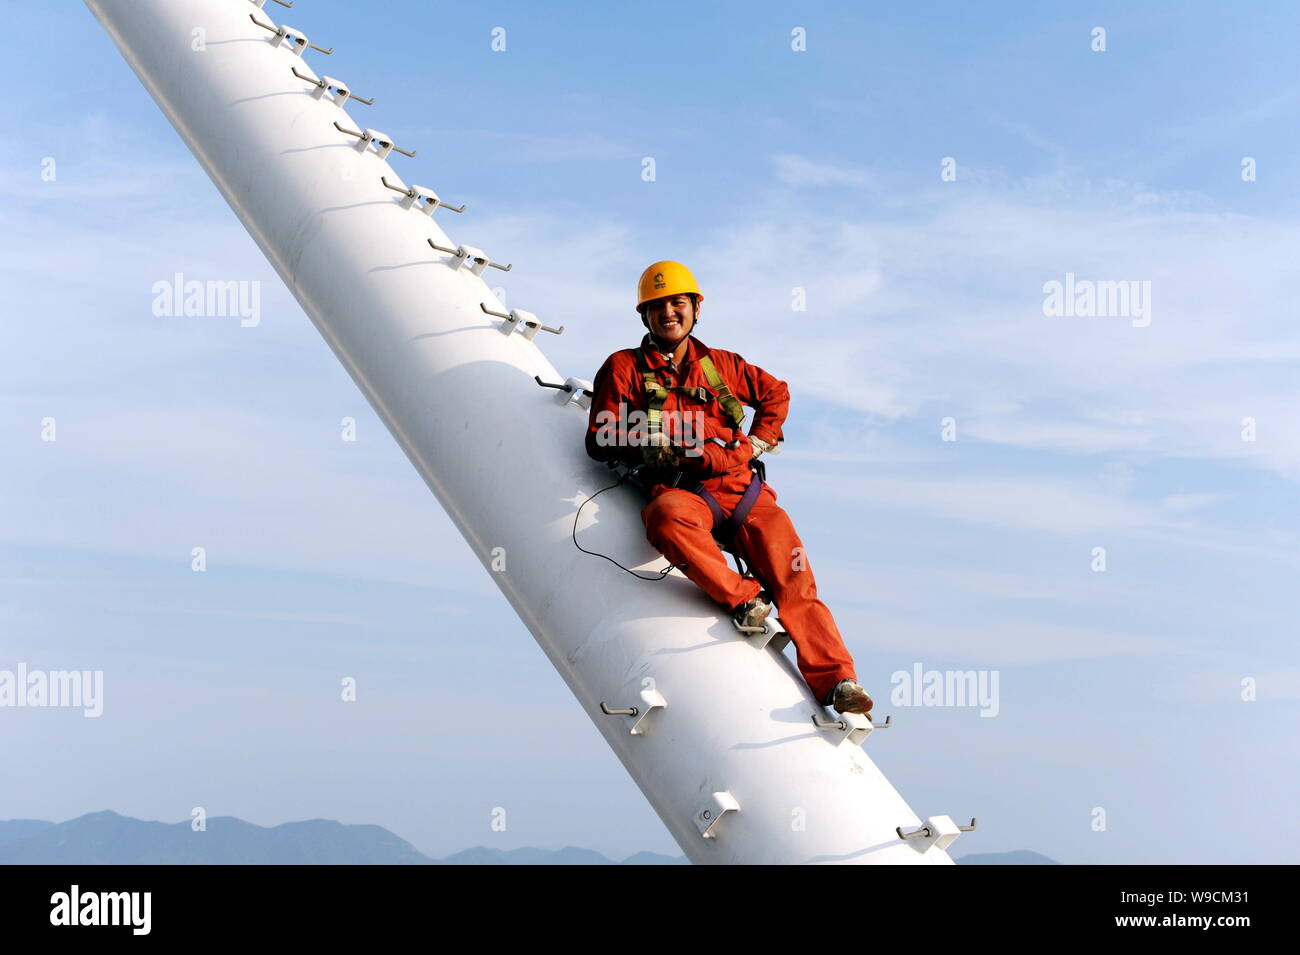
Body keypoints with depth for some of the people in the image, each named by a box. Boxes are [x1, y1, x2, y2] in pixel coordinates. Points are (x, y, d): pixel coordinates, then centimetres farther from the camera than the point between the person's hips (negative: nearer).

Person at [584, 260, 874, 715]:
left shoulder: (720, 365, 23)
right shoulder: (625, 368, 15)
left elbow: (775, 392, 39)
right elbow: (600, 440, 10)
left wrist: (758, 441, 23)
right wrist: (654, 443, -8)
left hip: (741, 487, 3)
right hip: (683, 490, -3)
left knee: (794, 578, -18)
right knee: (667, 517, -42)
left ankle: (835, 681, -26)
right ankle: (741, 597, -34)